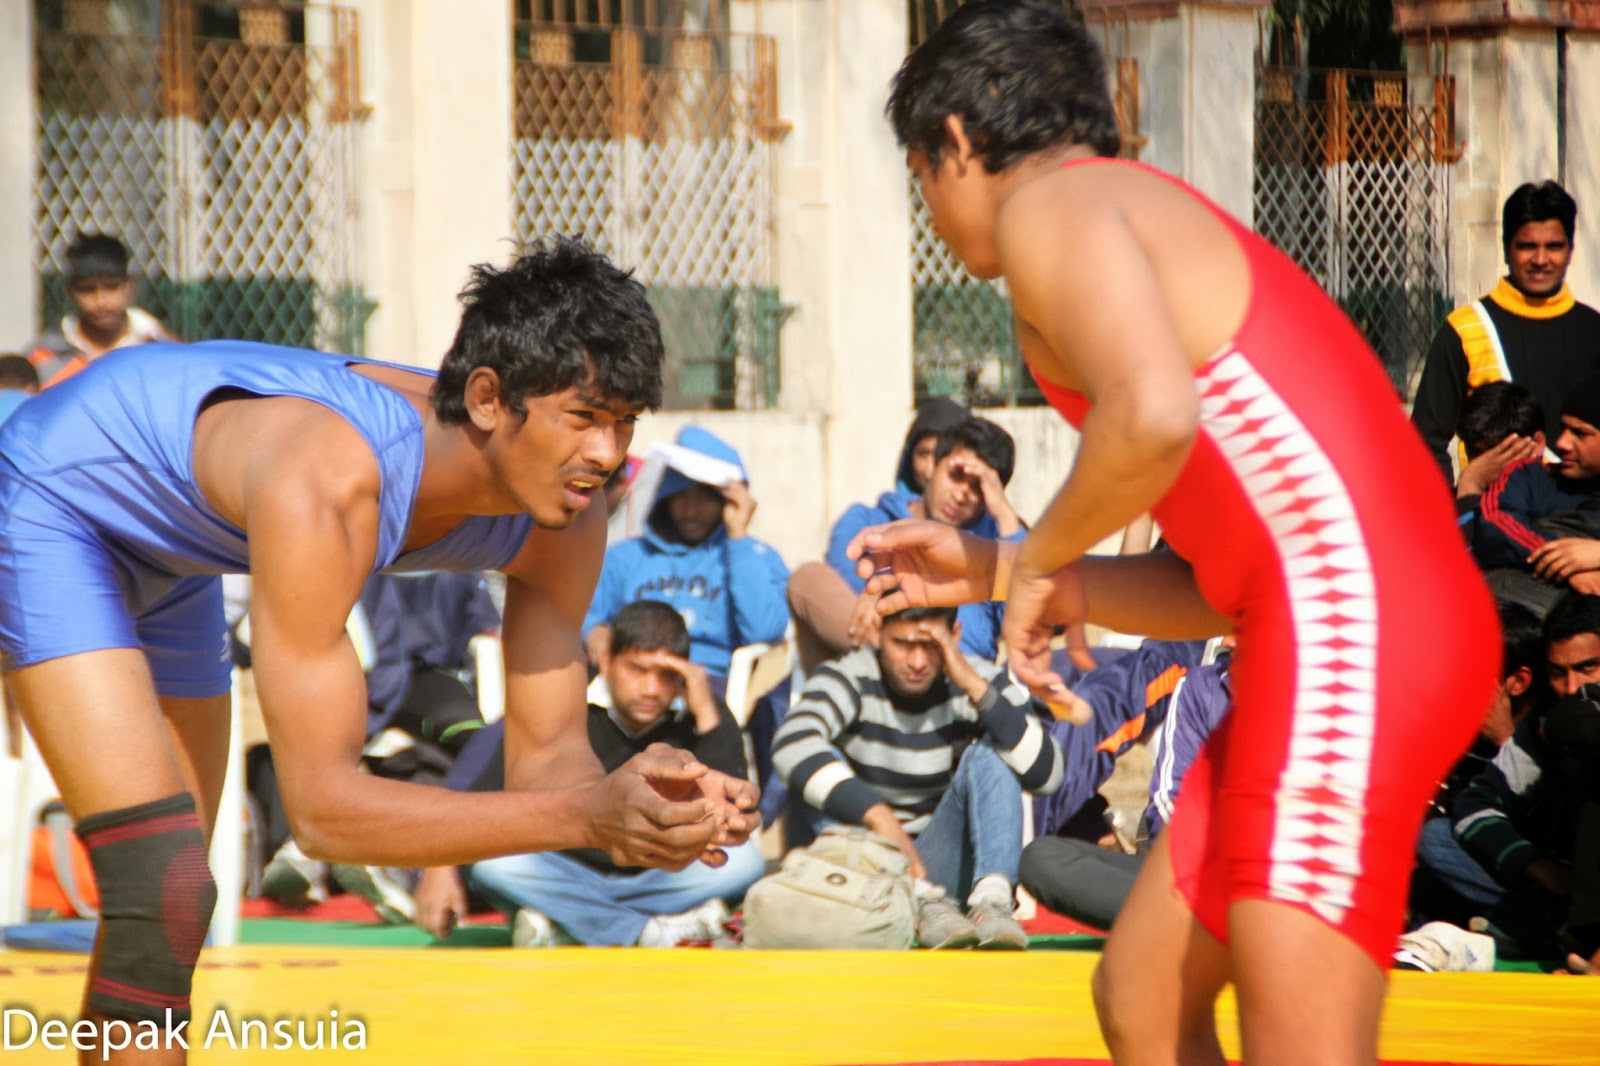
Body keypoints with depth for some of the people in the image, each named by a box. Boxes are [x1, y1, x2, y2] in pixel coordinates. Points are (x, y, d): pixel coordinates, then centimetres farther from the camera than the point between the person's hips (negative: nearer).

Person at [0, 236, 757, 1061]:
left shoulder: (564, 525, -21)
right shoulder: (327, 481, -44)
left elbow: (544, 758, -16)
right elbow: (321, 808, -44)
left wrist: (634, 800, -40)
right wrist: (584, 816, -52)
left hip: (161, 556, 8)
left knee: (164, 902, 17)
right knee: (162, 897, -23)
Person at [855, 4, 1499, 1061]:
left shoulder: (1047, 203, -1)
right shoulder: (1143, 214, 29)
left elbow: (1153, 417, -22)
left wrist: (1037, 563, -4)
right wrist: (988, 569, 30)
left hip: (1352, 614, -10)